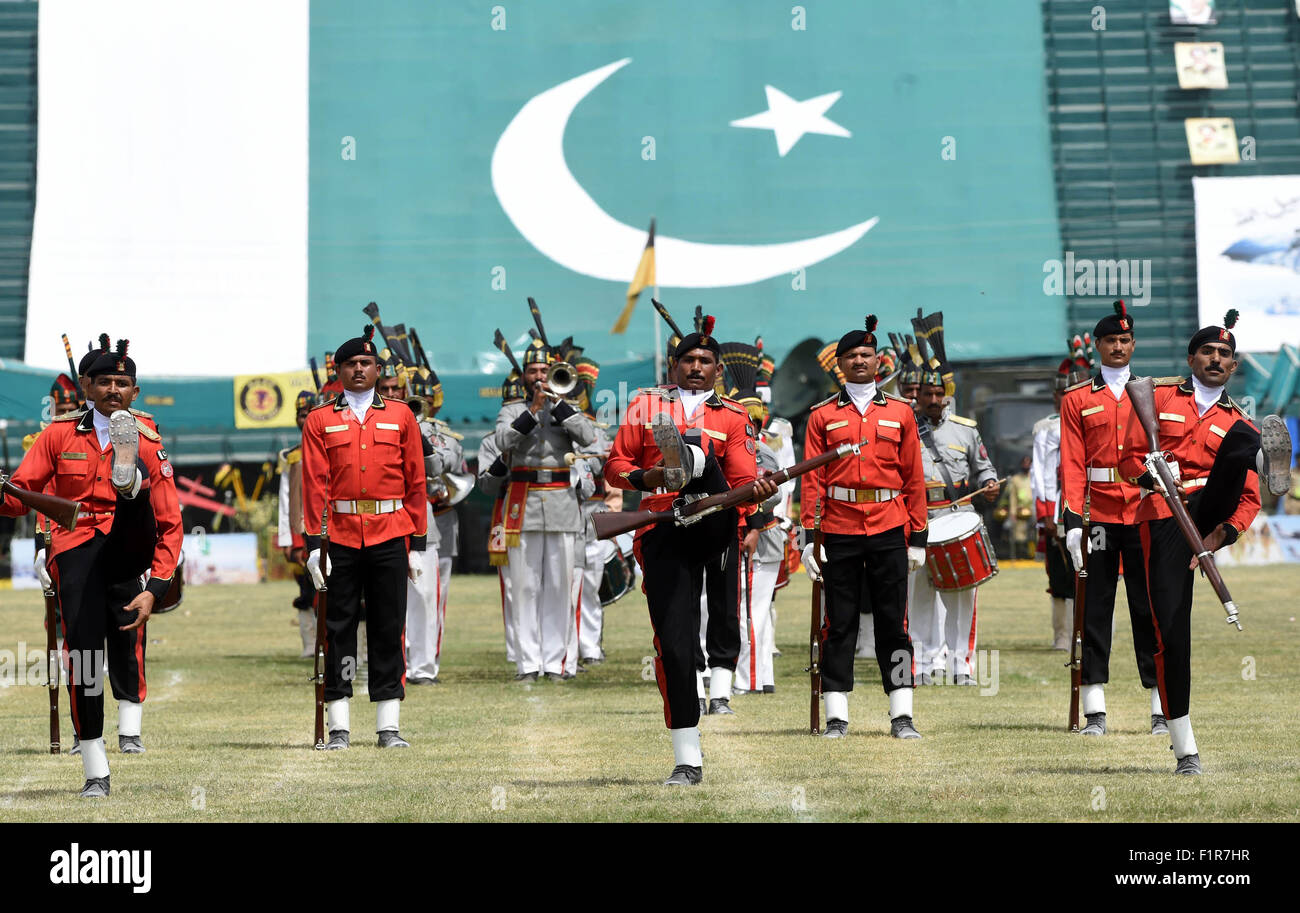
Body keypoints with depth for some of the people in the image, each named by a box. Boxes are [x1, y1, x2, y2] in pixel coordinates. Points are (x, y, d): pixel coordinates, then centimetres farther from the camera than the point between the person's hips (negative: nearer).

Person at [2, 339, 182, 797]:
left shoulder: (147, 445, 6)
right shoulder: (60, 434, 10)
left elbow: (169, 523, 2)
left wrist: (155, 588, -10)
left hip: (125, 545, 0)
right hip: (76, 548, 0)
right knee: (83, 650, -9)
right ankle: (95, 771, -1)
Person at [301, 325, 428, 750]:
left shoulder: (400, 416, 8)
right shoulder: (320, 420, 5)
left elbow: (415, 482, 7)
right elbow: (315, 485, 1)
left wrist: (417, 544, 4)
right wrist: (314, 544, -7)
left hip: (389, 536, 1)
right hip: (340, 536, -1)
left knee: (388, 630, 2)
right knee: (338, 630, 1)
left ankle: (389, 727, 5)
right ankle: (339, 727, 5)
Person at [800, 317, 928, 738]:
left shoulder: (900, 412, 8)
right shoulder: (823, 416, 6)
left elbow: (914, 478, 8)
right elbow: (813, 480, 3)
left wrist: (918, 537, 4)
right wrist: (809, 537, -4)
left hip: (889, 532, 0)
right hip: (840, 531, 0)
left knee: (892, 621, 2)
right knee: (839, 624, 2)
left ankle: (901, 716, 4)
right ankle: (836, 716, 4)